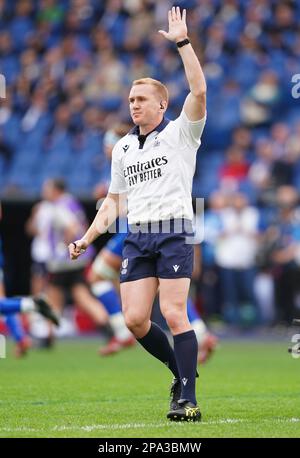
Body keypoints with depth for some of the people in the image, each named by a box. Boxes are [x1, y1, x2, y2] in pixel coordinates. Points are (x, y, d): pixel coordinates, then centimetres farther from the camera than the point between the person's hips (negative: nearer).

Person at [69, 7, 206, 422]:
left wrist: (182, 41, -15)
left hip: (173, 232, -5)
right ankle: (182, 371, 17)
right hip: (137, 236, 5)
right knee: (134, 319, -4)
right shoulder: (122, 148, 18)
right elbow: (114, 200, 23)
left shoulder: (180, 133, 2)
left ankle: (187, 398, -10)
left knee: (174, 315, -13)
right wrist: (87, 239, 14)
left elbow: (199, 91, -15)